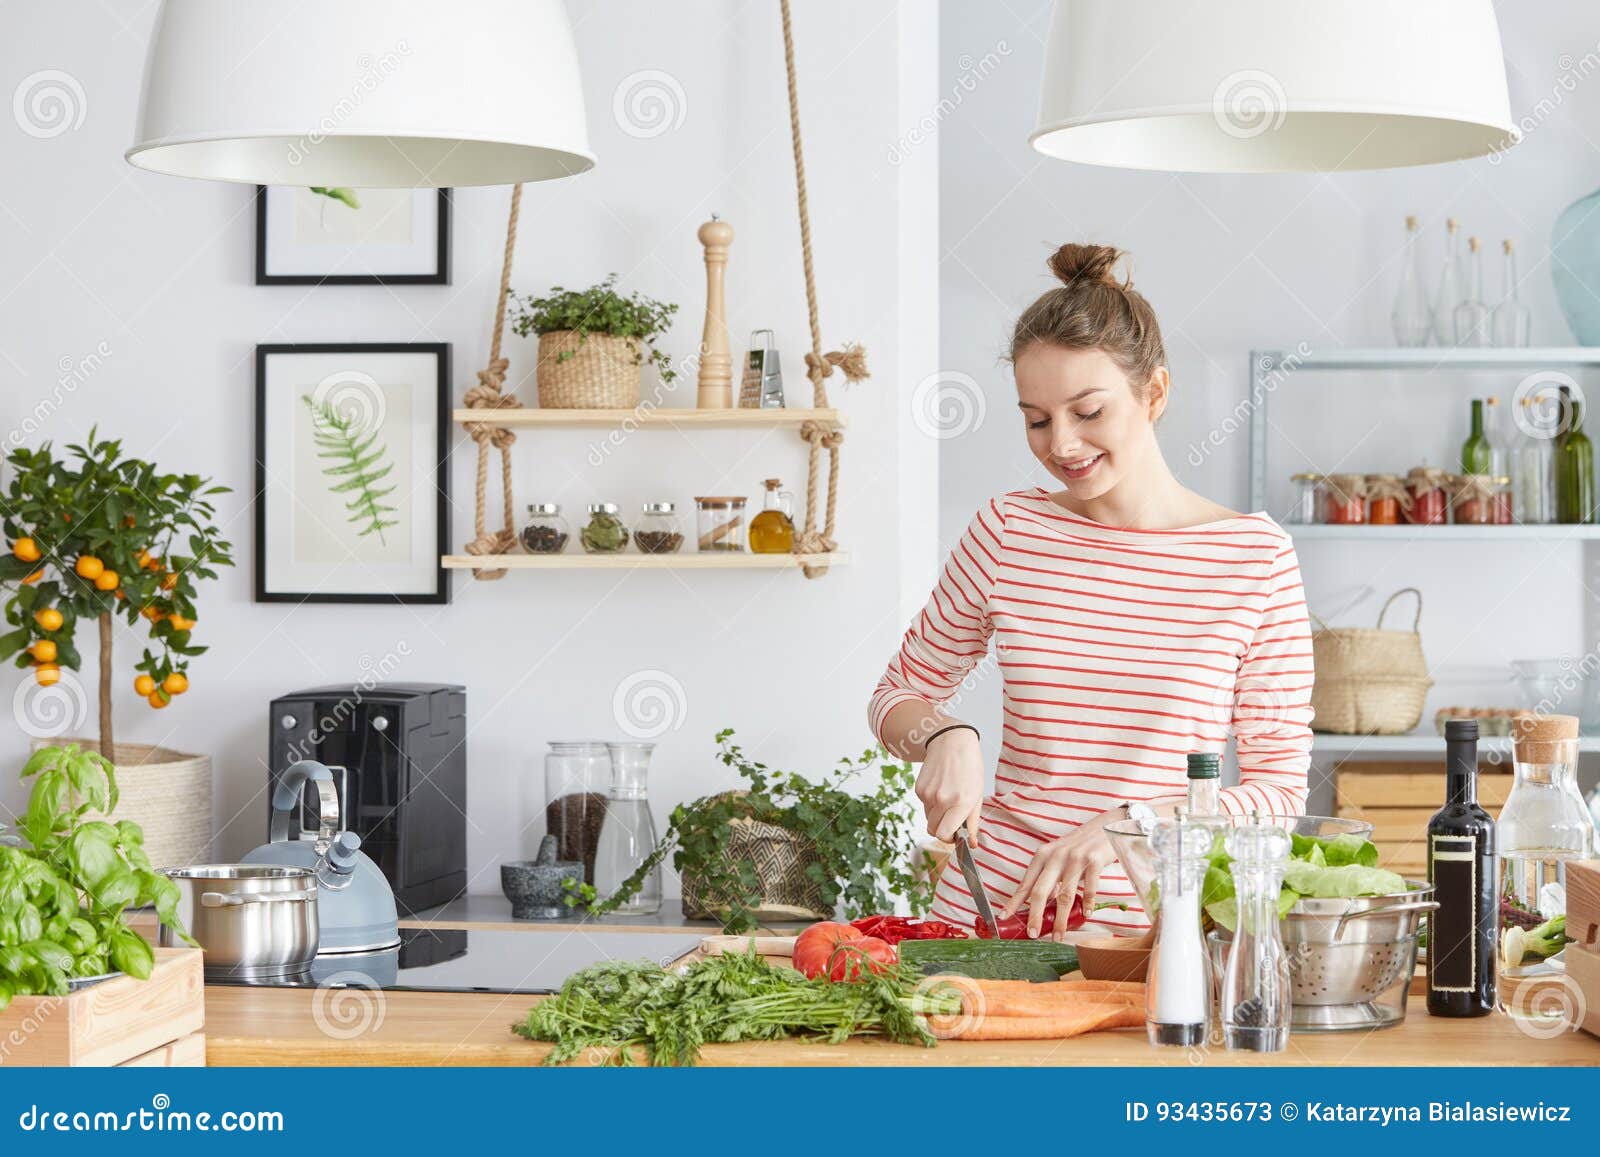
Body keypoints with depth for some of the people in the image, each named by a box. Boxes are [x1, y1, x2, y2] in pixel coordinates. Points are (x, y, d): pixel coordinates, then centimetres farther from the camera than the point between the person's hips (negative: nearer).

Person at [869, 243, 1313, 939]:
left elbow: (1279, 788, 0)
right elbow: (900, 695, 17)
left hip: (1157, 922, -1)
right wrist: (946, 737, -5)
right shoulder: (1007, 531, 5)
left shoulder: (1256, 556, -1)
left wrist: (1129, 824, -15)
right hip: (991, 902, 2)